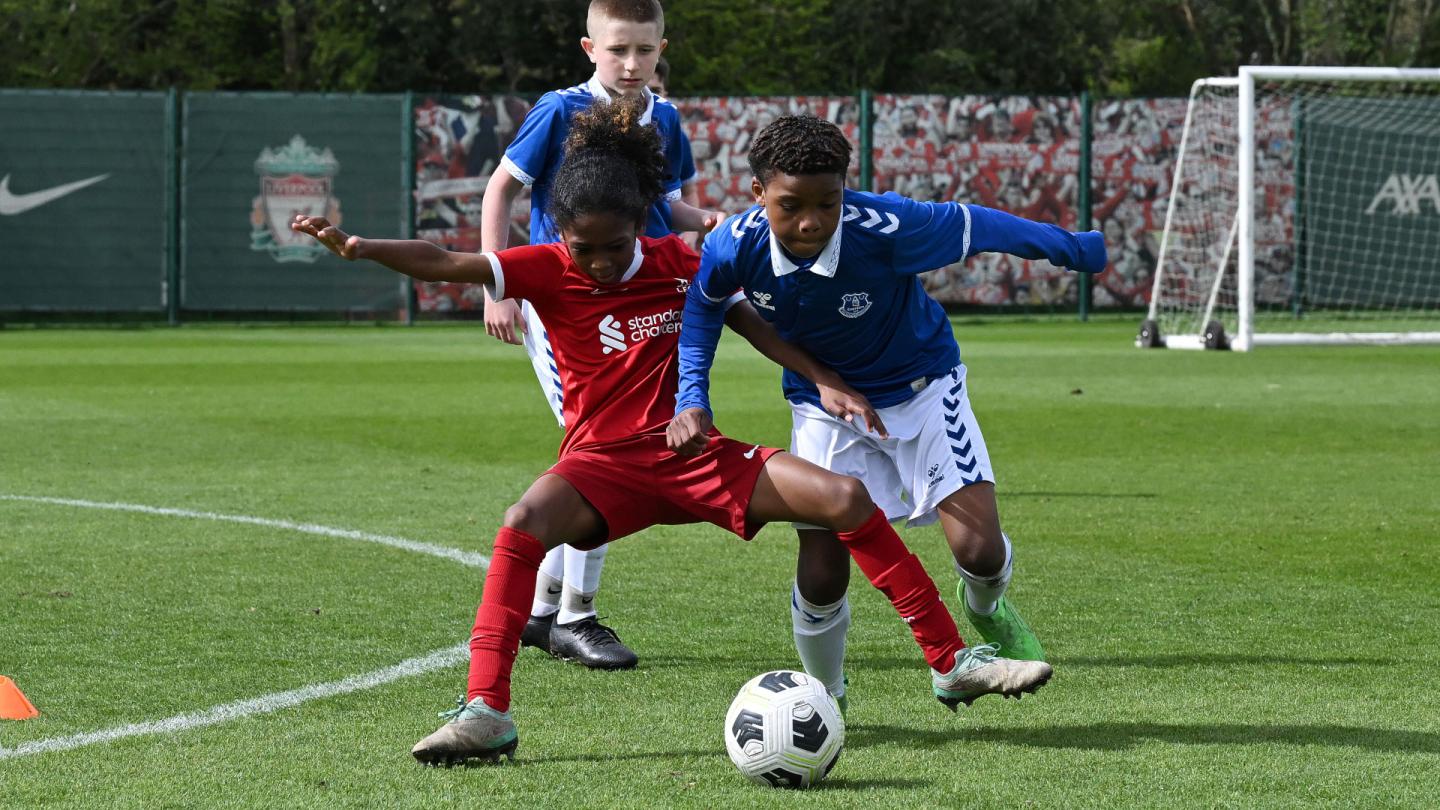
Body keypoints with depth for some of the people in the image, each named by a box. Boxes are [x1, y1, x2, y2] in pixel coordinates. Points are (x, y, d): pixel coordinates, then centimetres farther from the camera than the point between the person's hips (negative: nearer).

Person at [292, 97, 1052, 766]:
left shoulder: (678, 261, -1)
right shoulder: (548, 272, -9)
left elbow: (751, 323, 10)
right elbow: (444, 263, -21)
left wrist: (824, 382, -1)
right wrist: (354, 246, -34)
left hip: (695, 451, 3)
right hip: (605, 463, -3)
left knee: (847, 497, -10)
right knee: (526, 521, -35)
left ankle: (951, 661, 2)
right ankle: (485, 714, -31)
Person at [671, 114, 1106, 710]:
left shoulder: (886, 227, -34)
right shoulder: (735, 246, -25)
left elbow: (974, 226, -16)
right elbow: (701, 305, 0)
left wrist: (1079, 250, -2)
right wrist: (692, 400, -10)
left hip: (920, 387, -1)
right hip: (824, 404, 2)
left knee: (978, 549, -15)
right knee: (821, 575, -8)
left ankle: (986, 610, 25)